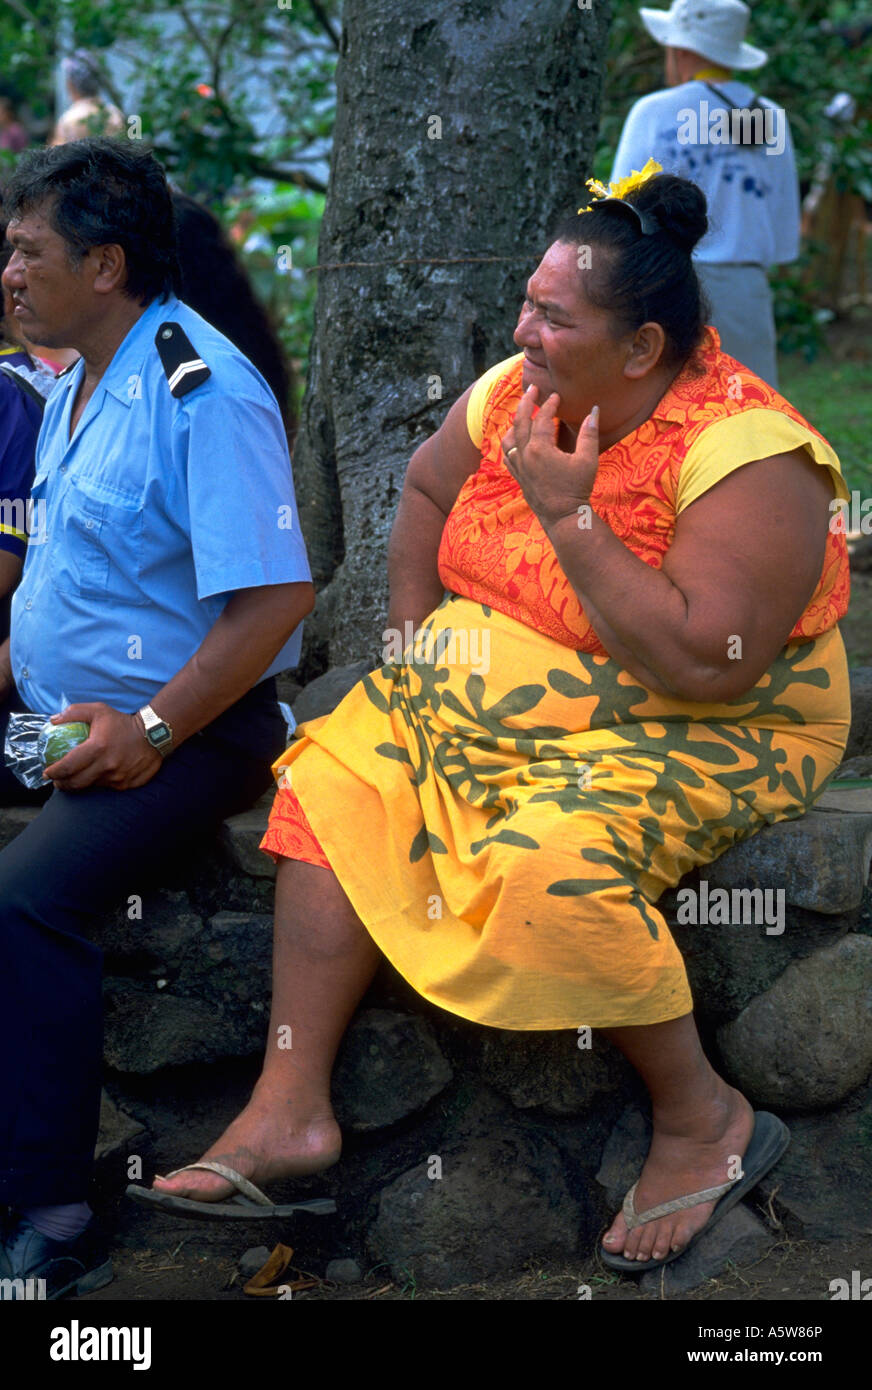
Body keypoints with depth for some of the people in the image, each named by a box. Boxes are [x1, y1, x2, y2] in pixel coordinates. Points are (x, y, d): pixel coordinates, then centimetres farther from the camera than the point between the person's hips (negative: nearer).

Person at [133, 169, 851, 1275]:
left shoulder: (744, 453, -22)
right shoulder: (517, 392, 0)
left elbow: (704, 664, -31)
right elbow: (427, 488, 21)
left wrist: (568, 515, -28)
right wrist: (415, 636, 10)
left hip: (705, 736, -8)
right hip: (489, 693, 8)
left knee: (548, 863, -33)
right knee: (333, 785, -8)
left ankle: (704, 1119, -10)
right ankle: (290, 1109, -6)